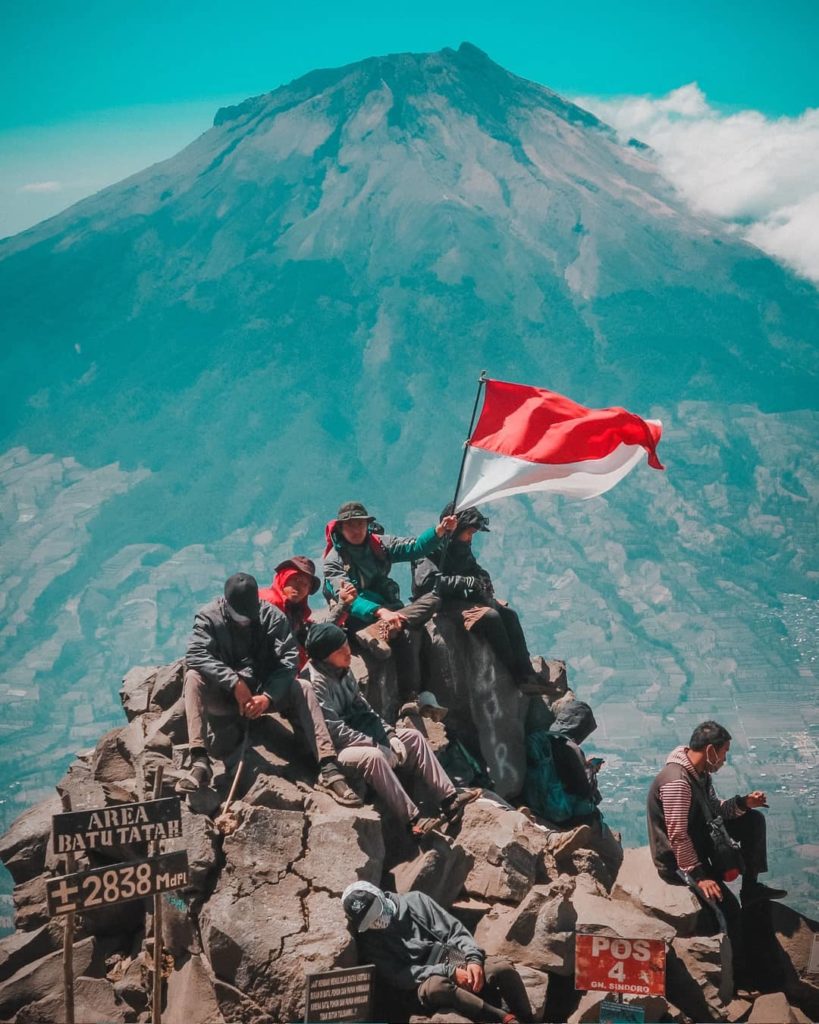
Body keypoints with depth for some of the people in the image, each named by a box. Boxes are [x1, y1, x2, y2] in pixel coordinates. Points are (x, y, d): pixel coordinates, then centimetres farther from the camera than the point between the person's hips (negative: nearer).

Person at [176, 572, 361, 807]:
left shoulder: (272, 616, -5)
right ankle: (200, 762, -42)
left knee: (303, 689, -22)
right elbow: (196, 655, -25)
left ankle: (328, 770, -30)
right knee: (193, 678, -30)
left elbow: (289, 658, -14)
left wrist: (268, 696, -28)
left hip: (262, 694, 2)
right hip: (222, 696, -1)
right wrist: (234, 683, -33)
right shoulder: (209, 616, -9)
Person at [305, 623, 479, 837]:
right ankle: (413, 821, -34)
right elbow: (336, 731, -24)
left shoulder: (343, 672, 7)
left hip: (358, 737, 10)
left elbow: (362, 709, 14)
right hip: (333, 750, -10)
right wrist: (378, 745, -21)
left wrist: (389, 733, 0)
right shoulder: (316, 682, -22)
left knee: (413, 737, 6)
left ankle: (449, 798, 0)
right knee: (372, 756, -37)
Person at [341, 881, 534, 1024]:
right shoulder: (369, 942, 4)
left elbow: (454, 930, 7)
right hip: (427, 980, -3)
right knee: (435, 987, -39)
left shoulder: (414, 901, 10)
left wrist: (473, 959, -12)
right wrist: (448, 972, -18)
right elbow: (400, 977, -8)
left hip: (460, 963, 3)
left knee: (503, 969, -27)